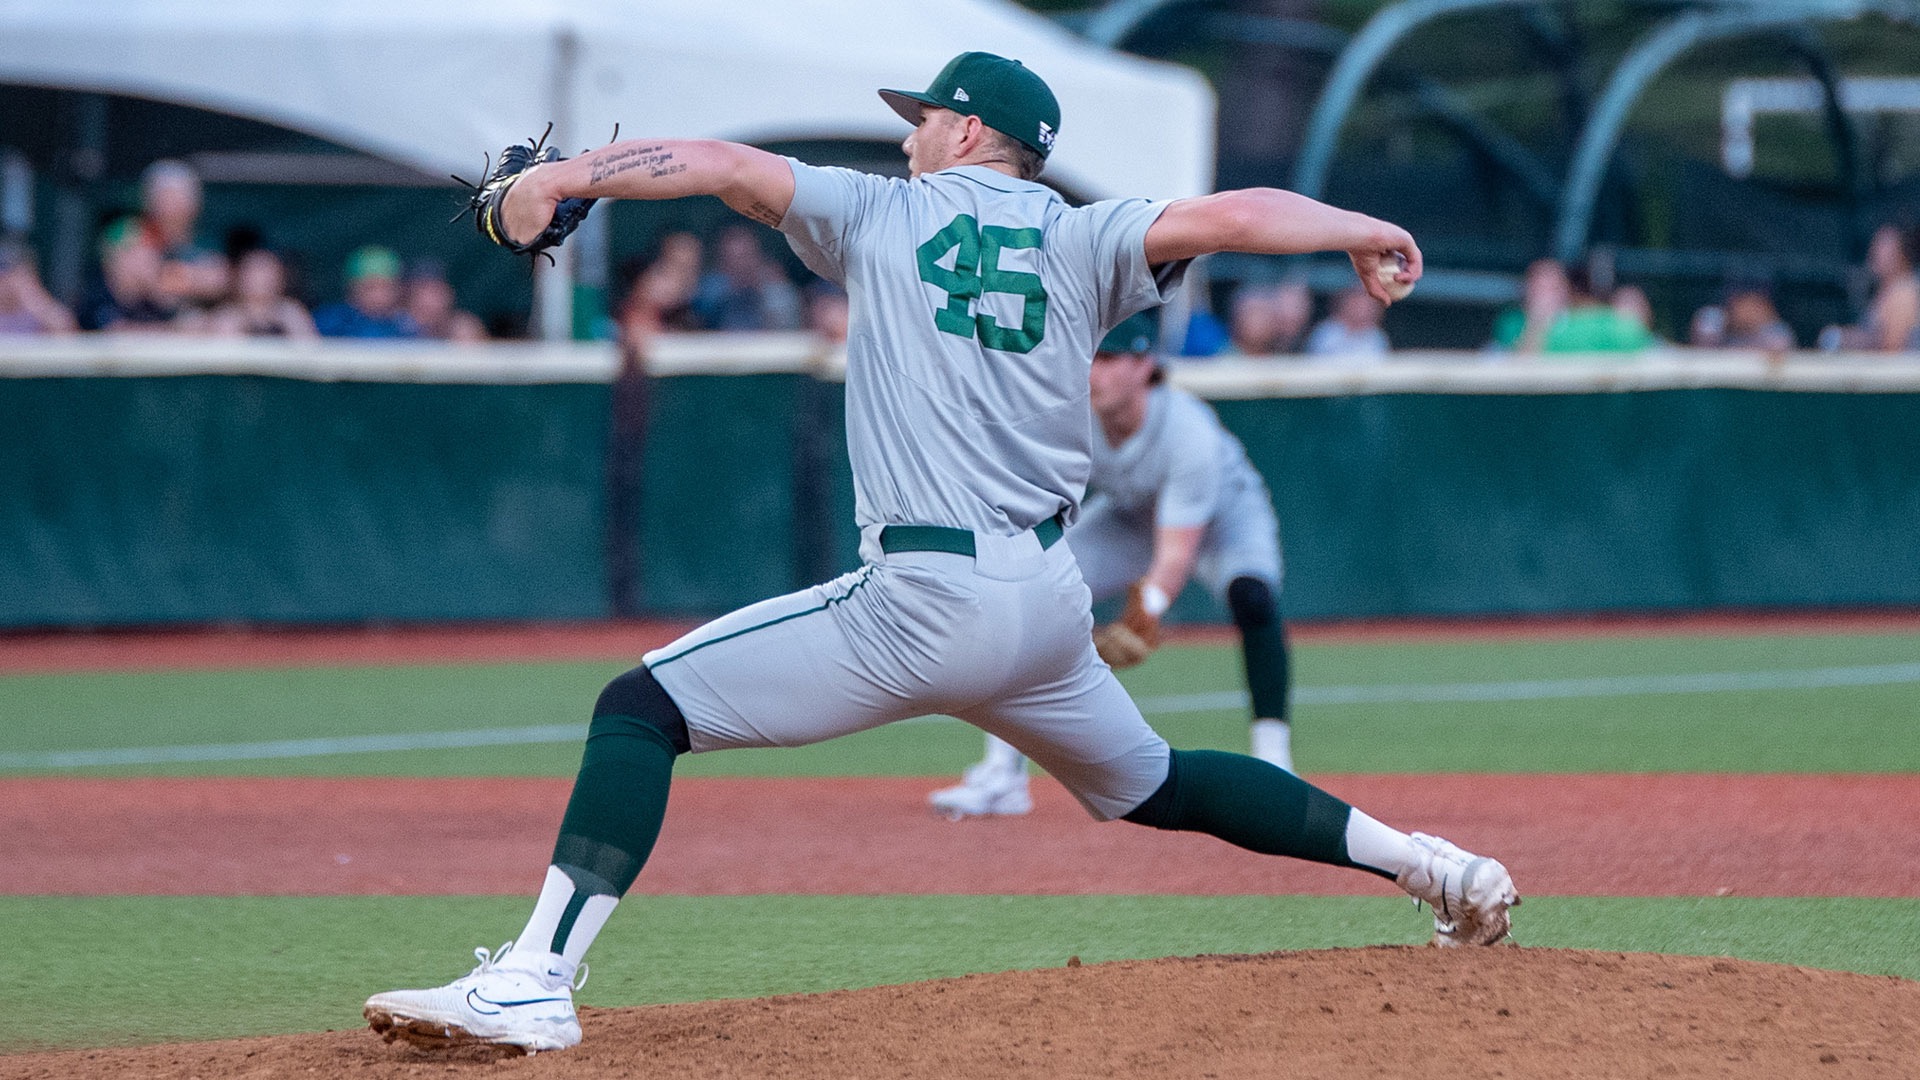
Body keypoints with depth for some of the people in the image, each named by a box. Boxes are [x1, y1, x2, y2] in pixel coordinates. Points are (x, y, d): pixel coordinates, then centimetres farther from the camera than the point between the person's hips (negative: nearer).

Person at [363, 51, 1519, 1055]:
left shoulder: (882, 212, 7)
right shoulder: (1082, 241, 11)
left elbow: (719, 163, 0)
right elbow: (1235, 217, -1)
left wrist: (557, 177, 3)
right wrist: (1365, 231, 11)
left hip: (922, 601, -5)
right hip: (1052, 603, 5)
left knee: (643, 708, -5)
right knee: (1146, 781, 30)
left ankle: (535, 980, -22)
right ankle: (1421, 860, 27)